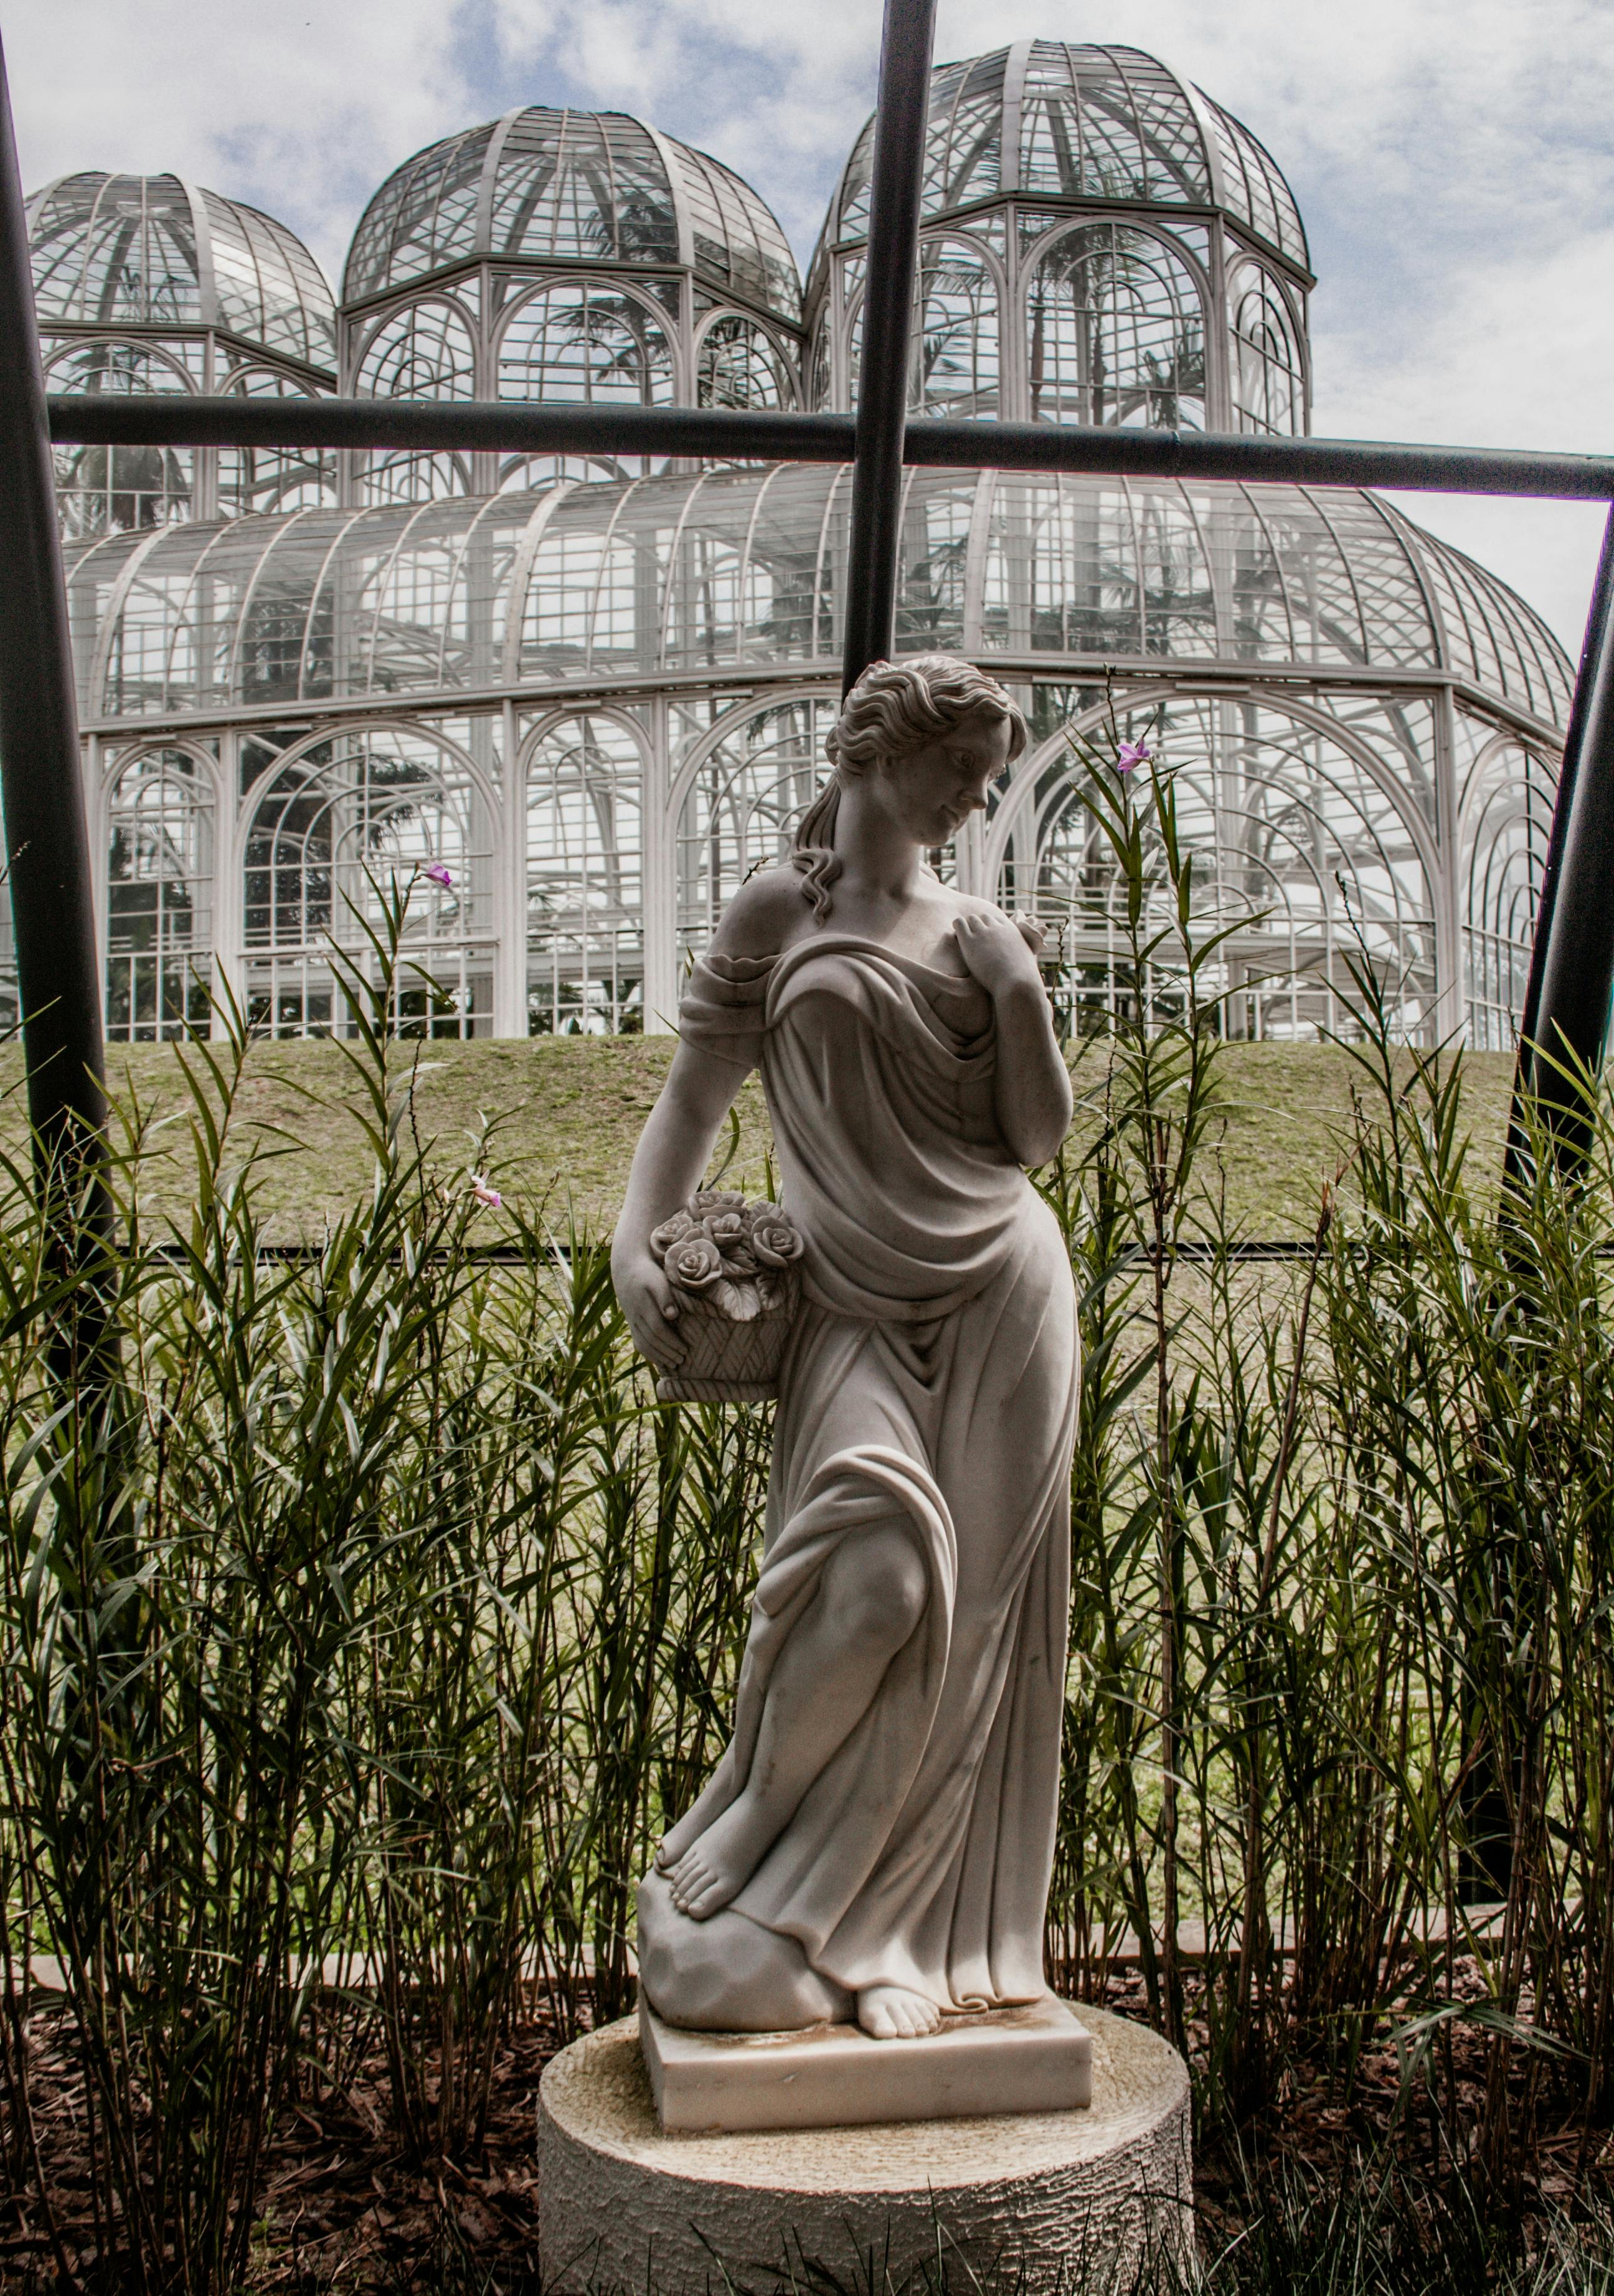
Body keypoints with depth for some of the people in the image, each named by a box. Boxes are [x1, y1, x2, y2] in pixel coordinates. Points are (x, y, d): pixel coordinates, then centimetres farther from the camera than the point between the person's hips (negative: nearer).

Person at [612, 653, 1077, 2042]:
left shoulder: (983, 937, 13)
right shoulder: (779, 913, 6)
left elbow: (1042, 1136, 10)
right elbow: (693, 1098, 4)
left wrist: (1019, 996, -2)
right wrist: (637, 1240, -9)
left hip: (998, 1298, 3)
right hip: (859, 1306, -3)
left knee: (975, 1615, 1)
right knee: (877, 1573, -20)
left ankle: (923, 1932, 15)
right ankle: (745, 1892, 3)